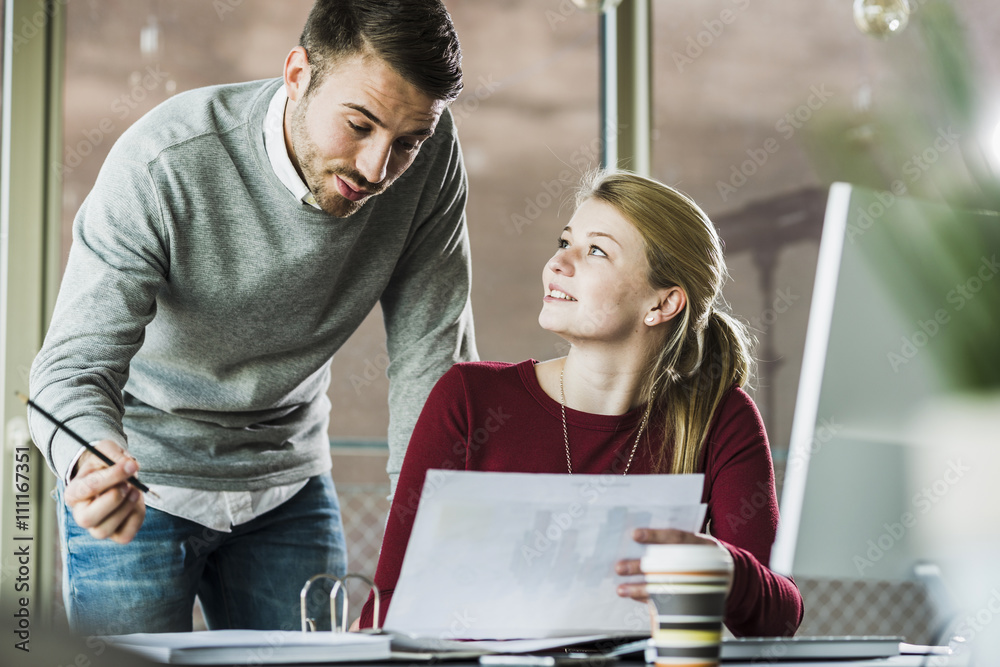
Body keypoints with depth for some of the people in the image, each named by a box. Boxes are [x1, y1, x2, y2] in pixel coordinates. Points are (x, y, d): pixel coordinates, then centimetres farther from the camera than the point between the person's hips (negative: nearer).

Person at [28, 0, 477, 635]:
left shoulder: (431, 155, -17)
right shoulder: (164, 164, -27)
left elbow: (431, 356, -11)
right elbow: (75, 364, -28)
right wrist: (93, 463, -51)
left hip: (287, 487, 3)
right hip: (143, 479, -3)